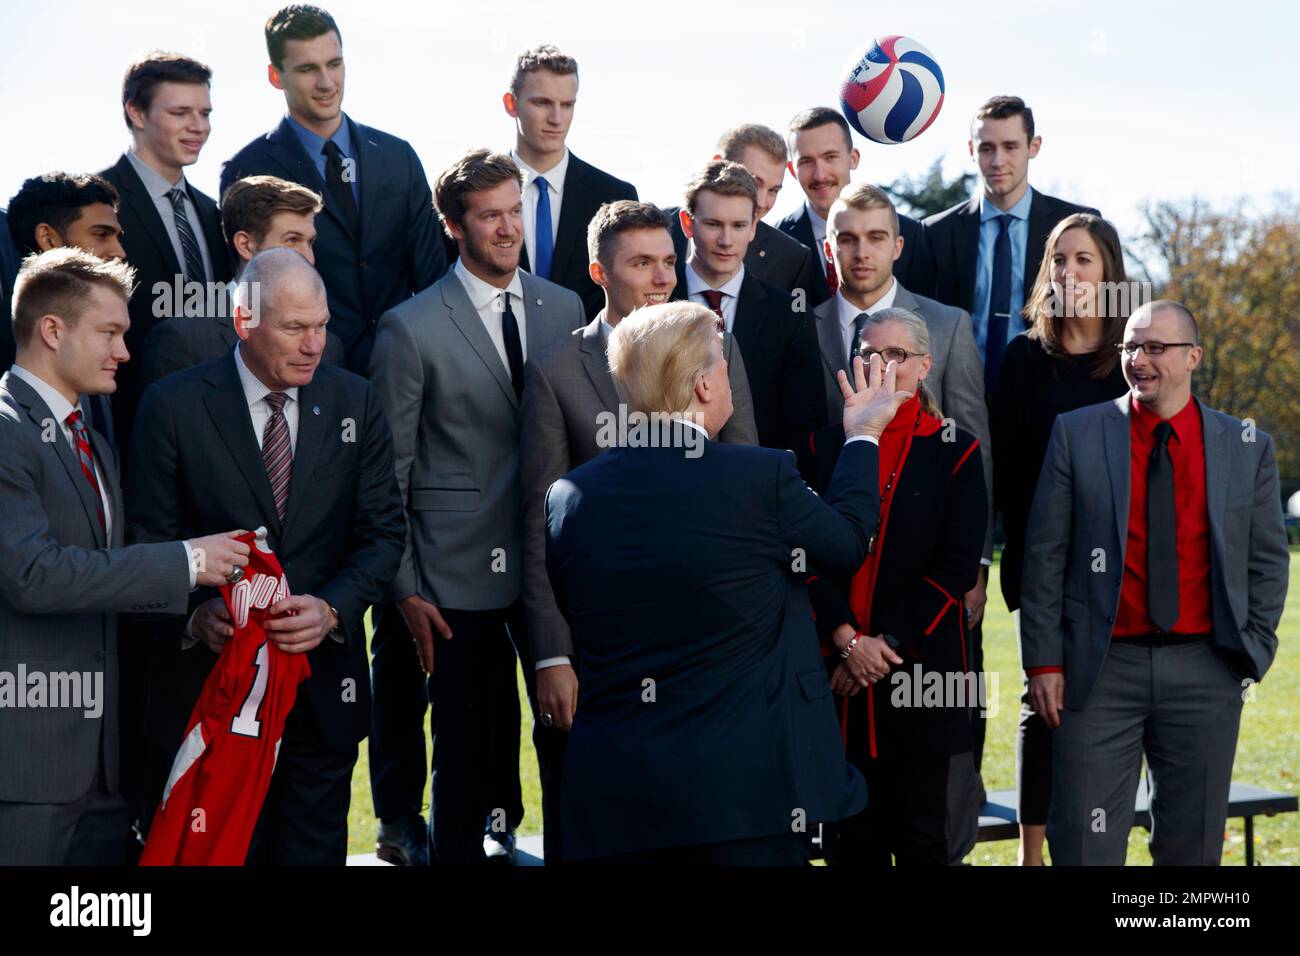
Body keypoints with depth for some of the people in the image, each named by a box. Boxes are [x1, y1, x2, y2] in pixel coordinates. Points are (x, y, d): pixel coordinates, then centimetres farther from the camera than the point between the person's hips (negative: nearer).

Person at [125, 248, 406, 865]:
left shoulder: (355, 403, 4)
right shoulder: (172, 407, -5)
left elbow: (383, 532, 2)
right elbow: (148, 541, -5)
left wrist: (332, 608, -15)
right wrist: (195, 613, -24)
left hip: (322, 684, 2)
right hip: (207, 680, -2)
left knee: (314, 850, 10)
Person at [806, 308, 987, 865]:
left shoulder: (956, 452, 2)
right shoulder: (827, 446, 9)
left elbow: (957, 567, -5)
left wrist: (887, 643, -10)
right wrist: (847, 638, -11)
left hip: (925, 660, -2)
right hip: (841, 668, 2)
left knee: (926, 836, 2)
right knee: (852, 837, 6)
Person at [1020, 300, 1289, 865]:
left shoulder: (1248, 448, 6)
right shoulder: (1077, 435, 2)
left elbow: (1268, 561, 10)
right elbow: (1045, 556, 1)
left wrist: (1254, 654, 0)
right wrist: (1043, 660, -4)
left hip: (1204, 671, 1)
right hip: (1100, 669, -1)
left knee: (1194, 844, 9)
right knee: (1085, 840, -1)